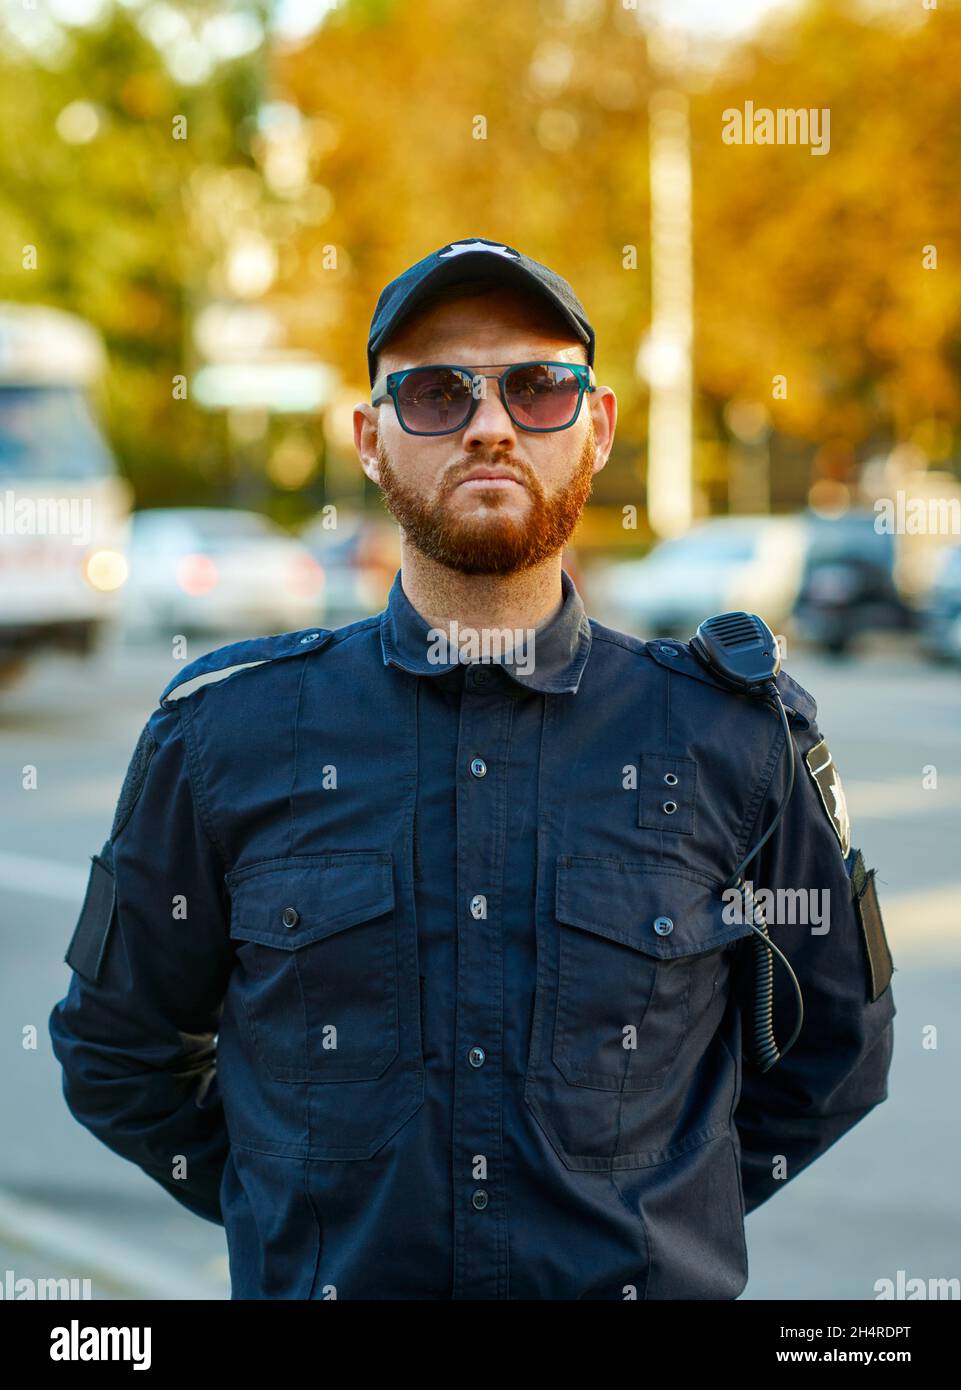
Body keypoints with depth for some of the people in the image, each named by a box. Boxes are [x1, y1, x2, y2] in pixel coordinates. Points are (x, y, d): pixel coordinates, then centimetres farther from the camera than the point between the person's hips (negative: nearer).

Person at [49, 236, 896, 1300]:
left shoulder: (736, 734, -6)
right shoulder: (222, 731, -6)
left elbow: (836, 1050, 6)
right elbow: (117, 1049, 4)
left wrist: (674, 1209, -1)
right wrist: (294, 1210, -1)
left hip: (657, 1281, 0)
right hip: (318, 1281, 0)